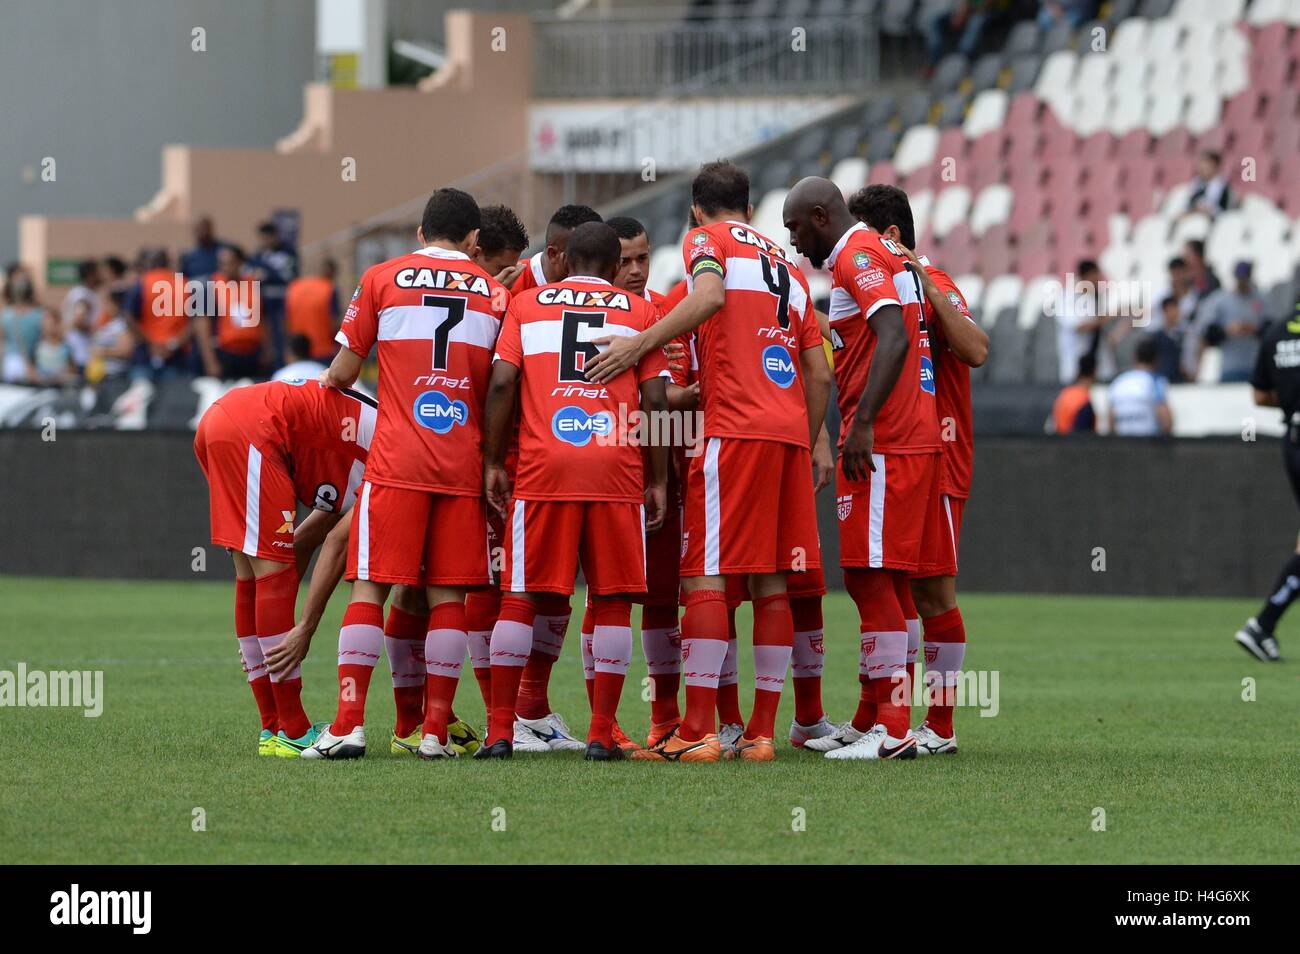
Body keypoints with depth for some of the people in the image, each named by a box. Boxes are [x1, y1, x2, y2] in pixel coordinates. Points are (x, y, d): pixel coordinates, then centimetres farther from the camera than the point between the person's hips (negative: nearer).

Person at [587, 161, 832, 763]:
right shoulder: (788, 266, 24)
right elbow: (820, 375, 20)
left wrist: (641, 344, -18)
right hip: (791, 430, 6)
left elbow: (711, 295, -18)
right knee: (772, 582, 7)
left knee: (705, 575, -7)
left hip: (735, 427, -6)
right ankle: (762, 731, 6)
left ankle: (697, 732, -14)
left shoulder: (707, 239, 6)